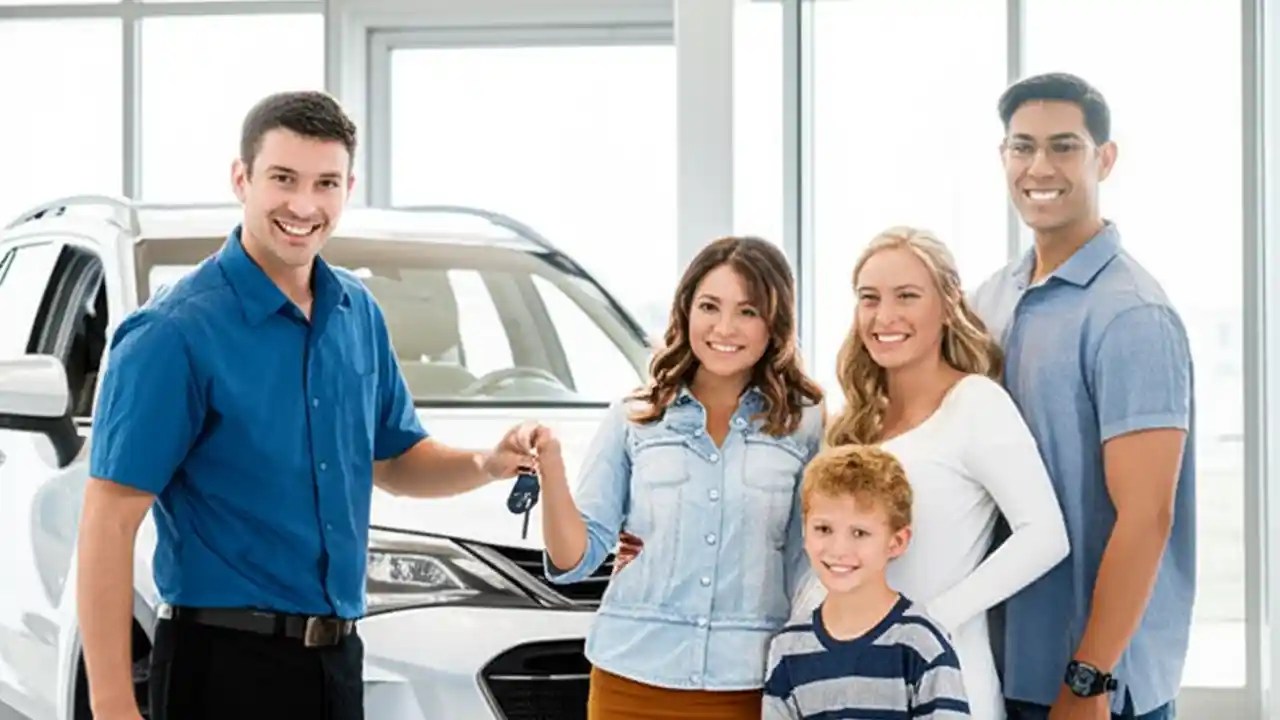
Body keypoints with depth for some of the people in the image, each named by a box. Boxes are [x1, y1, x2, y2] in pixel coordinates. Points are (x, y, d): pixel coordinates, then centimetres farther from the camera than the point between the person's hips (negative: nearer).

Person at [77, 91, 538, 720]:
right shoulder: (175, 333, -14)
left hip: (336, 659, 7)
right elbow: (109, 522, -16)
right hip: (226, 665, -7)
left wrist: (487, 464, -2)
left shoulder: (358, 313, 7)